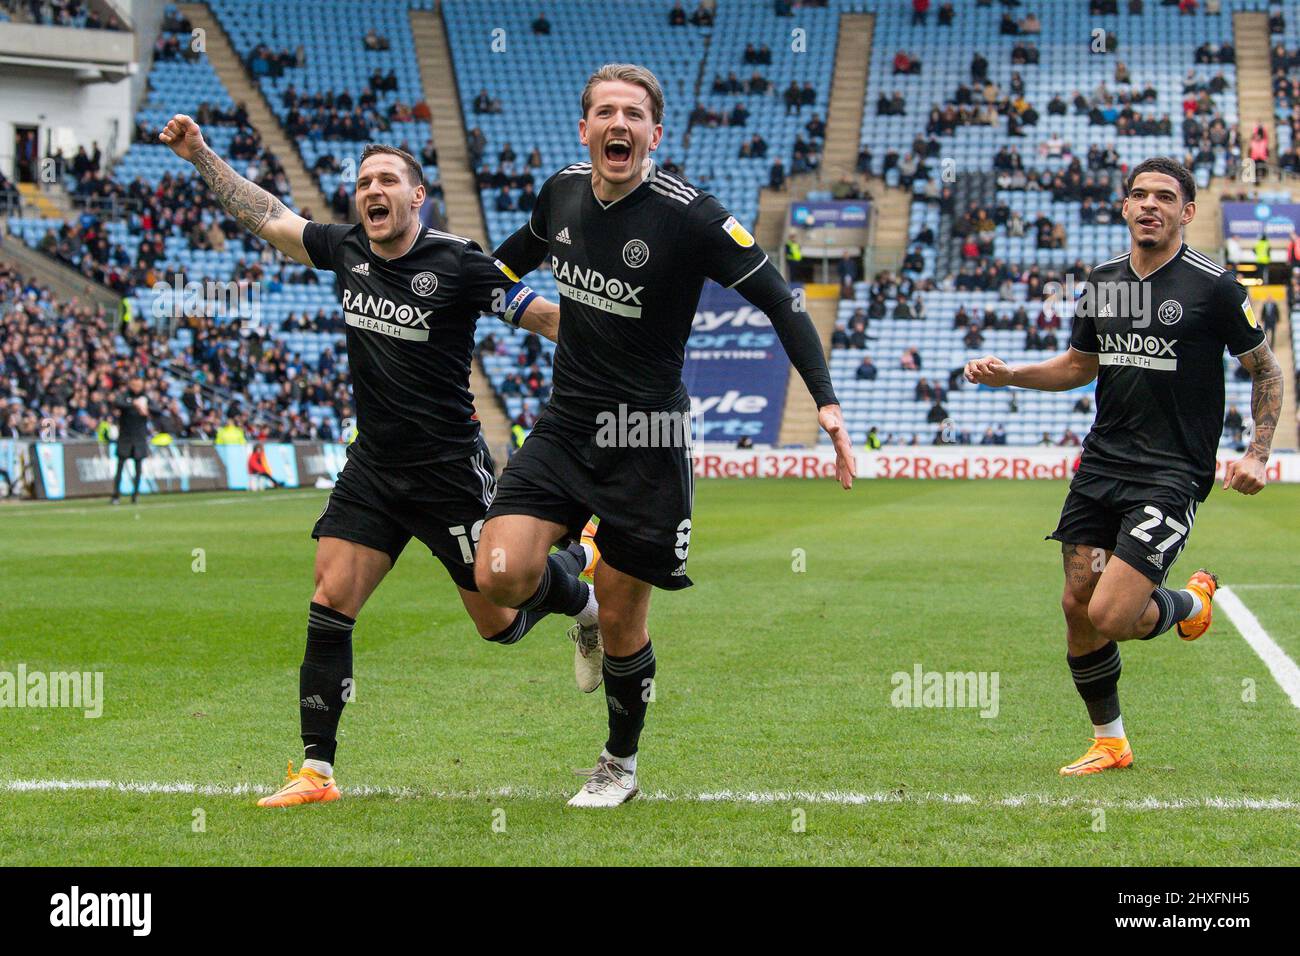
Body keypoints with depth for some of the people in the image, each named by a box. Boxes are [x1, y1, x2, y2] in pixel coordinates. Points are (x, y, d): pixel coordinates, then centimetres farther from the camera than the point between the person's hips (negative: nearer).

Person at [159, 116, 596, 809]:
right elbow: (266, 215, 14)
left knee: (499, 622, 6)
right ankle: (316, 772, -2)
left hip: (449, 469, -5)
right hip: (372, 467, 5)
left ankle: (574, 582, 42)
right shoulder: (346, 251, 2)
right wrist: (201, 156, 13)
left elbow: (547, 316, -11)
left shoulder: (457, 264, -14)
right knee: (329, 604, -8)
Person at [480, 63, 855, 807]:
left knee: (622, 622, 4)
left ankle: (620, 765, 29)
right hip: (564, 425, 4)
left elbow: (778, 301, -13)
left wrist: (827, 400, -21)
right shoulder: (563, 192, 0)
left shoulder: (689, 215, -17)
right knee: (501, 577, -14)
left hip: (645, 439, -4)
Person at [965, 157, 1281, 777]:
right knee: (1077, 607, 3)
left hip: (1171, 476, -6)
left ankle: (1192, 604, 18)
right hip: (1101, 464, 6)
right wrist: (1008, 374, 9)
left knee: (1109, 617, -16)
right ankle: (1109, 743, 21)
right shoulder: (1102, 281, 9)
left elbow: (1266, 371, 3)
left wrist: (1257, 455, -7)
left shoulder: (1215, 286, -7)